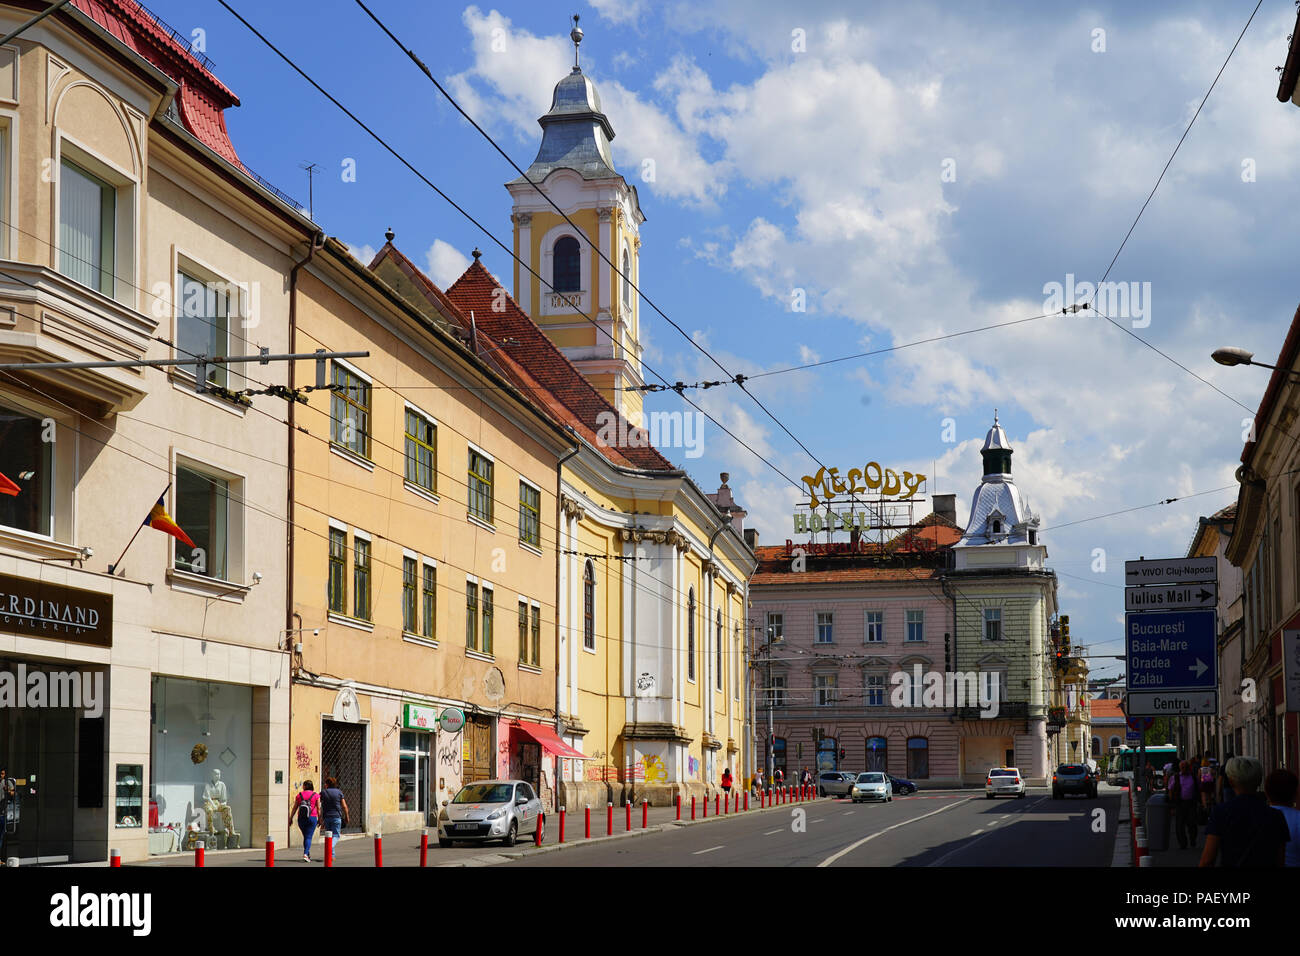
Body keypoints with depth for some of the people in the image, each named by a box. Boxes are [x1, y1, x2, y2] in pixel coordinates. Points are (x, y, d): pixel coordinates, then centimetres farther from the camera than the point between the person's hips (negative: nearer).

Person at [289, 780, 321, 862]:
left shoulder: (299, 795, 4)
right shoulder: (316, 795, 0)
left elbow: (294, 808, 5)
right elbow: (318, 808, -1)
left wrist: (290, 818, 10)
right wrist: (319, 819, 7)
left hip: (301, 818, 2)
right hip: (312, 818, -2)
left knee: (305, 836, 18)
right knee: (308, 837, -2)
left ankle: (307, 854, 21)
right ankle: (305, 854, -19)